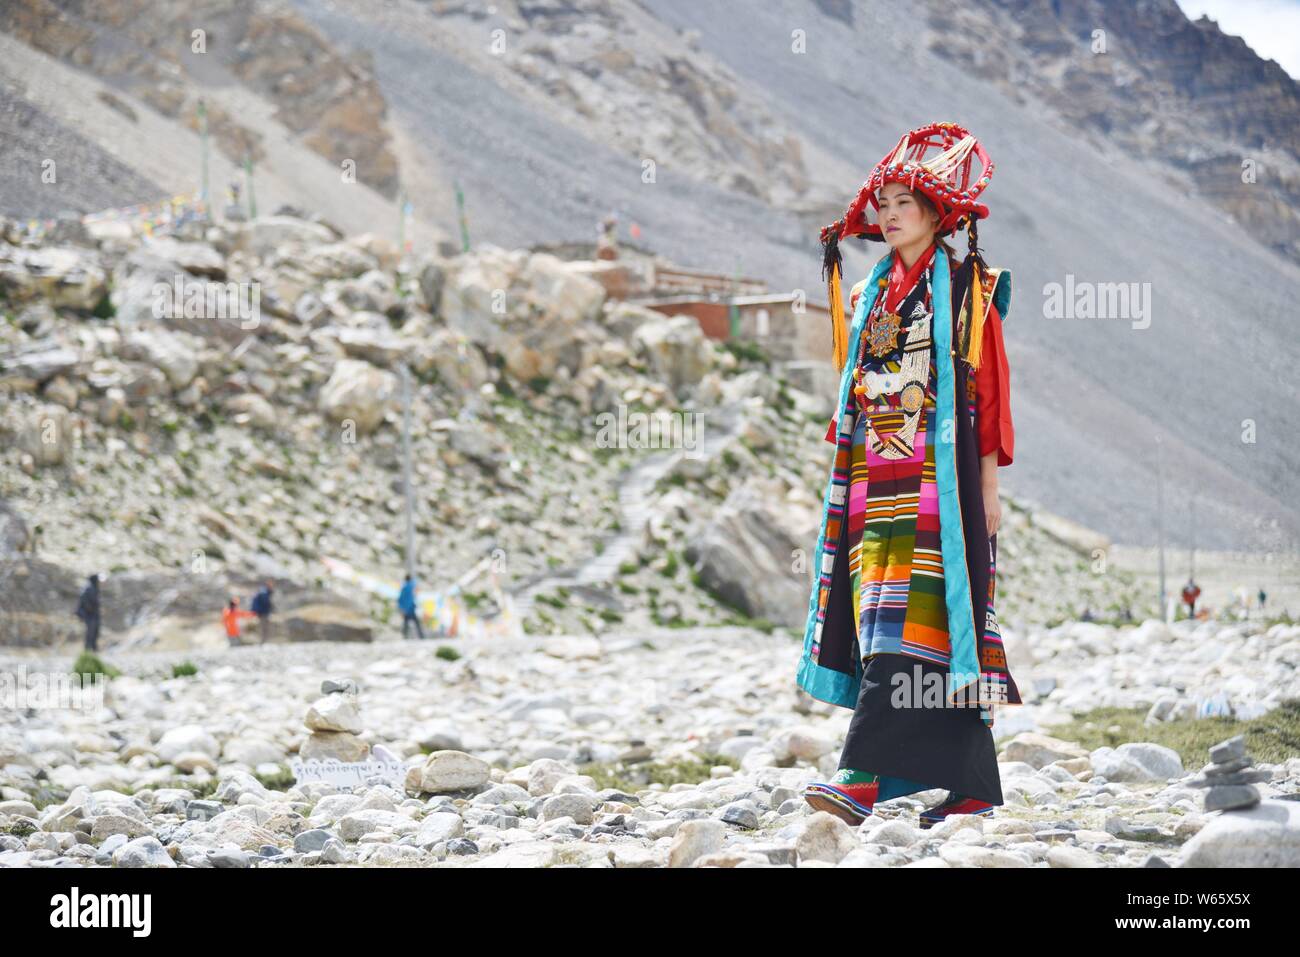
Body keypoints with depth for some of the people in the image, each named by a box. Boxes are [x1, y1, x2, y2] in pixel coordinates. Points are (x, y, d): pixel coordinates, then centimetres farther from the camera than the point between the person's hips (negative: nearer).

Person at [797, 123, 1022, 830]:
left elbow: (988, 390, -2)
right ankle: (969, 791, 7)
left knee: (911, 626, -15)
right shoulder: (870, 294, 18)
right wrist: (845, 483, 16)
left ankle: (866, 778, -24)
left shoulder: (965, 288, 1)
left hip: (938, 480, -6)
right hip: (872, 482, 6)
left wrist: (989, 487, -6)